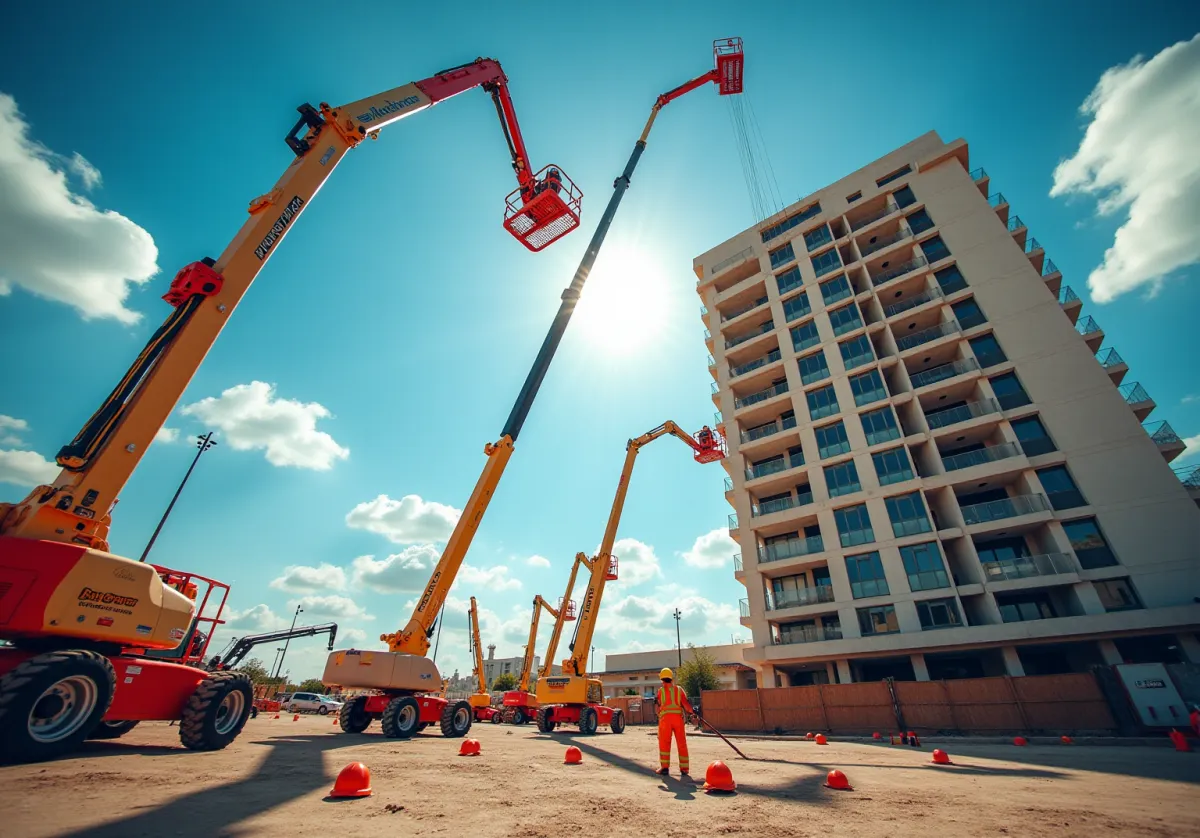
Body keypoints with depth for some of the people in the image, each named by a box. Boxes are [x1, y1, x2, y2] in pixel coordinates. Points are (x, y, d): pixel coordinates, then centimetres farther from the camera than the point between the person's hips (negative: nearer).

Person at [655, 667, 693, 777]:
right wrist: (692, 711, 13)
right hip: (678, 718, 2)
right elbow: (685, 704, 3)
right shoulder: (679, 689, 11)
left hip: (665, 718, -2)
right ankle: (684, 769, 10)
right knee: (682, 744, 10)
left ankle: (664, 767, 5)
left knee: (664, 743, 7)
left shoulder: (661, 690, 7)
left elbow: (658, 707, 9)